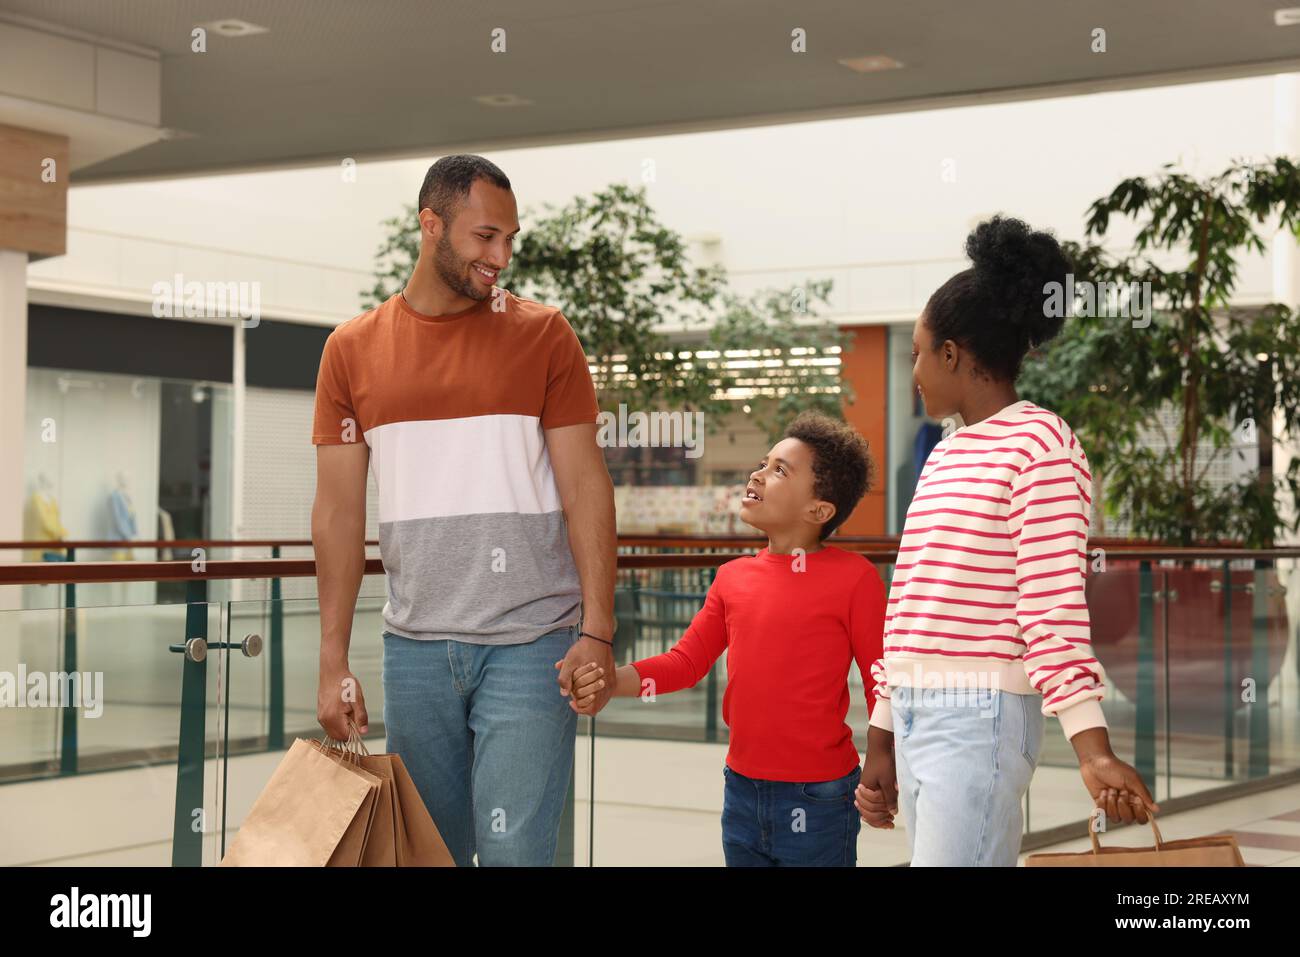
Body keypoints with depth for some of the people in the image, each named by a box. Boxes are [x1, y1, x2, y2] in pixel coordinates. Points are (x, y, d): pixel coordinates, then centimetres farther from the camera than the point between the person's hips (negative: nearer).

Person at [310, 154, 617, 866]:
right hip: (415, 644, 3)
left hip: (528, 645, -2)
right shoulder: (353, 350, 7)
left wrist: (598, 629, -11)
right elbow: (339, 510, 7)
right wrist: (333, 661, 2)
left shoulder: (542, 335, 1)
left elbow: (585, 486, -1)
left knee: (513, 851, -6)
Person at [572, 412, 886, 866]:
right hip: (742, 794, 6)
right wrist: (612, 681, -11)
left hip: (817, 800, -6)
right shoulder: (732, 577, 7)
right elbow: (687, 661, 4)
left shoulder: (853, 578, -11)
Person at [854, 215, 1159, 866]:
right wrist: (881, 740, 20)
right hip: (915, 716, 8)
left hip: (980, 719, -8)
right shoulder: (945, 458, 18)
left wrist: (1092, 750, -22)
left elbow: (1054, 605, -15)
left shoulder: (1041, 445, -7)